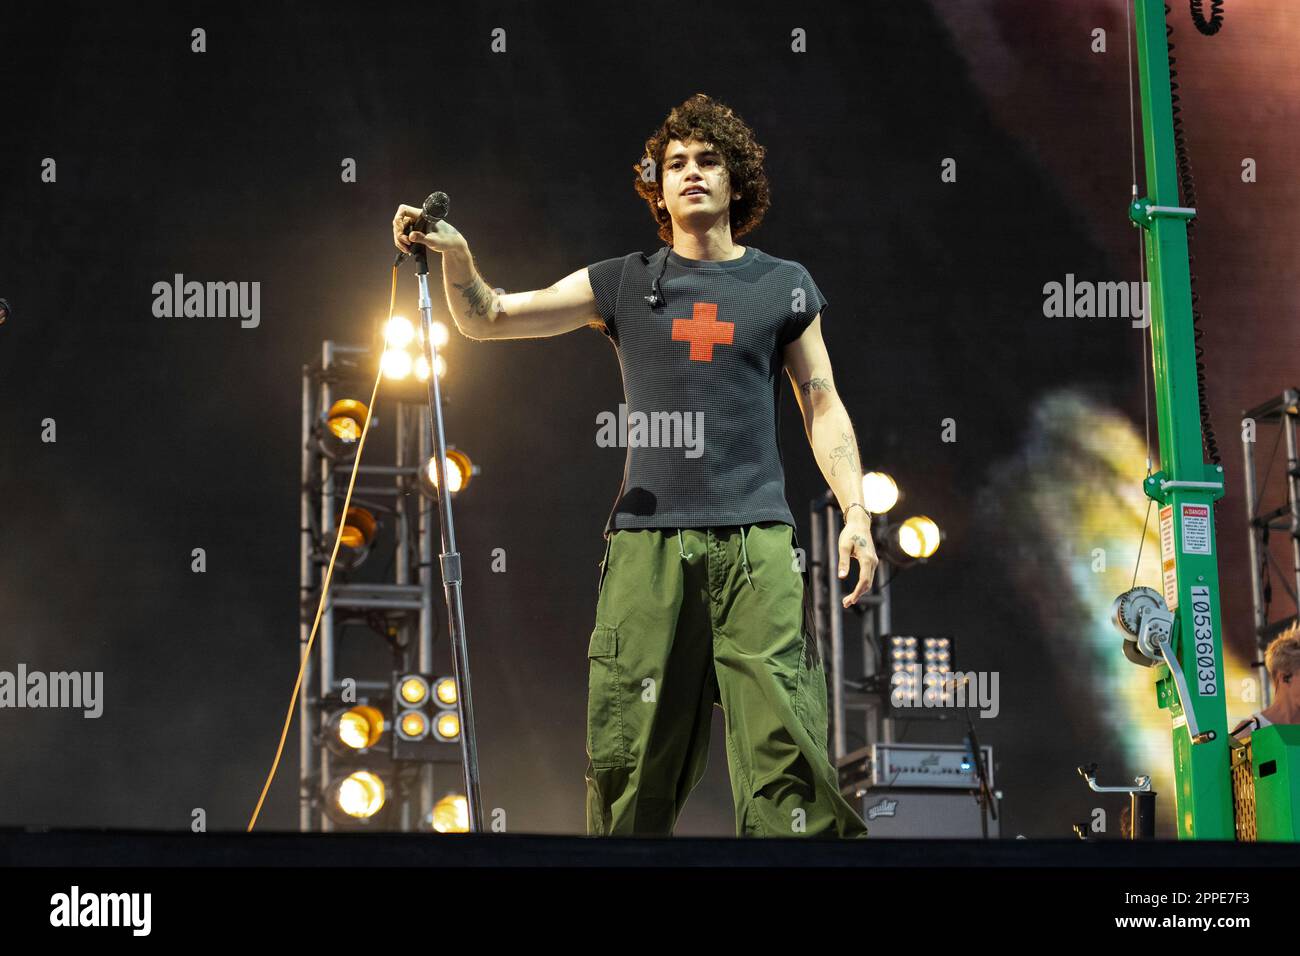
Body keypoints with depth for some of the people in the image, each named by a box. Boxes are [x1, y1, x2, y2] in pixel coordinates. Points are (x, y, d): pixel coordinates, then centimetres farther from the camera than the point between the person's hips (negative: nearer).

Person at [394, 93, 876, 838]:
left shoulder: (784, 287, 13)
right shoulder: (624, 285, 14)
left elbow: (823, 406, 13)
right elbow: (487, 319, 11)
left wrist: (856, 512, 1)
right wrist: (455, 253, -8)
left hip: (755, 541, -1)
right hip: (647, 540, 1)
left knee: (783, 743, -11)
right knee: (630, 753, -3)